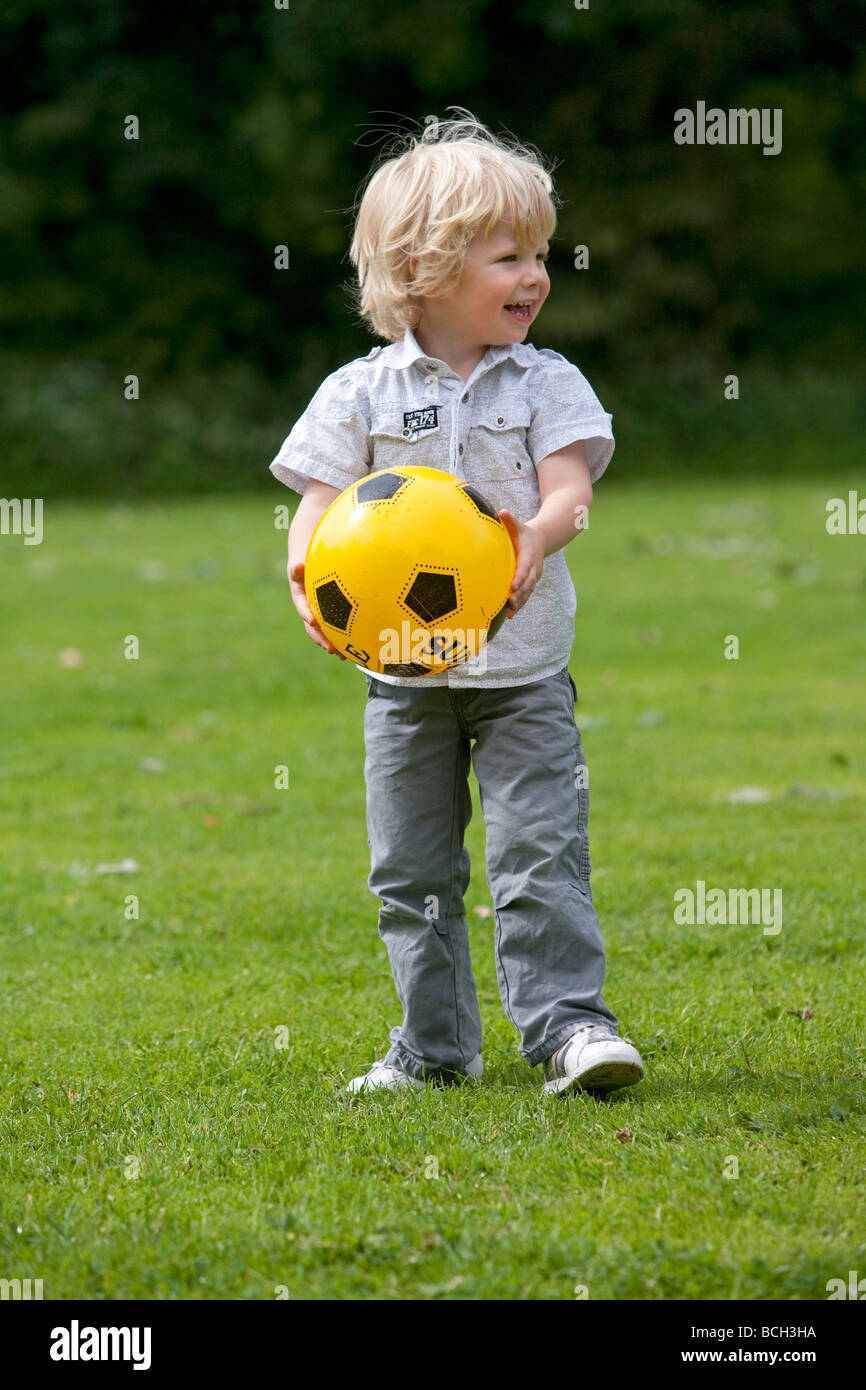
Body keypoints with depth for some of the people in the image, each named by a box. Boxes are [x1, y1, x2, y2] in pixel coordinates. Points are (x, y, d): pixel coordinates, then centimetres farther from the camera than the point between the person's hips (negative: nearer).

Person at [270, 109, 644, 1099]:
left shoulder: (547, 384, 0)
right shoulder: (361, 394, -1)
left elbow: (570, 490, -11)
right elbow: (317, 507, -4)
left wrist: (537, 537, -34)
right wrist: (311, 583, -25)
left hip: (522, 664, -1)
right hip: (404, 670, 1)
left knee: (542, 849, -11)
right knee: (411, 869, 7)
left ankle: (566, 1023, -7)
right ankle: (434, 1047, 18)